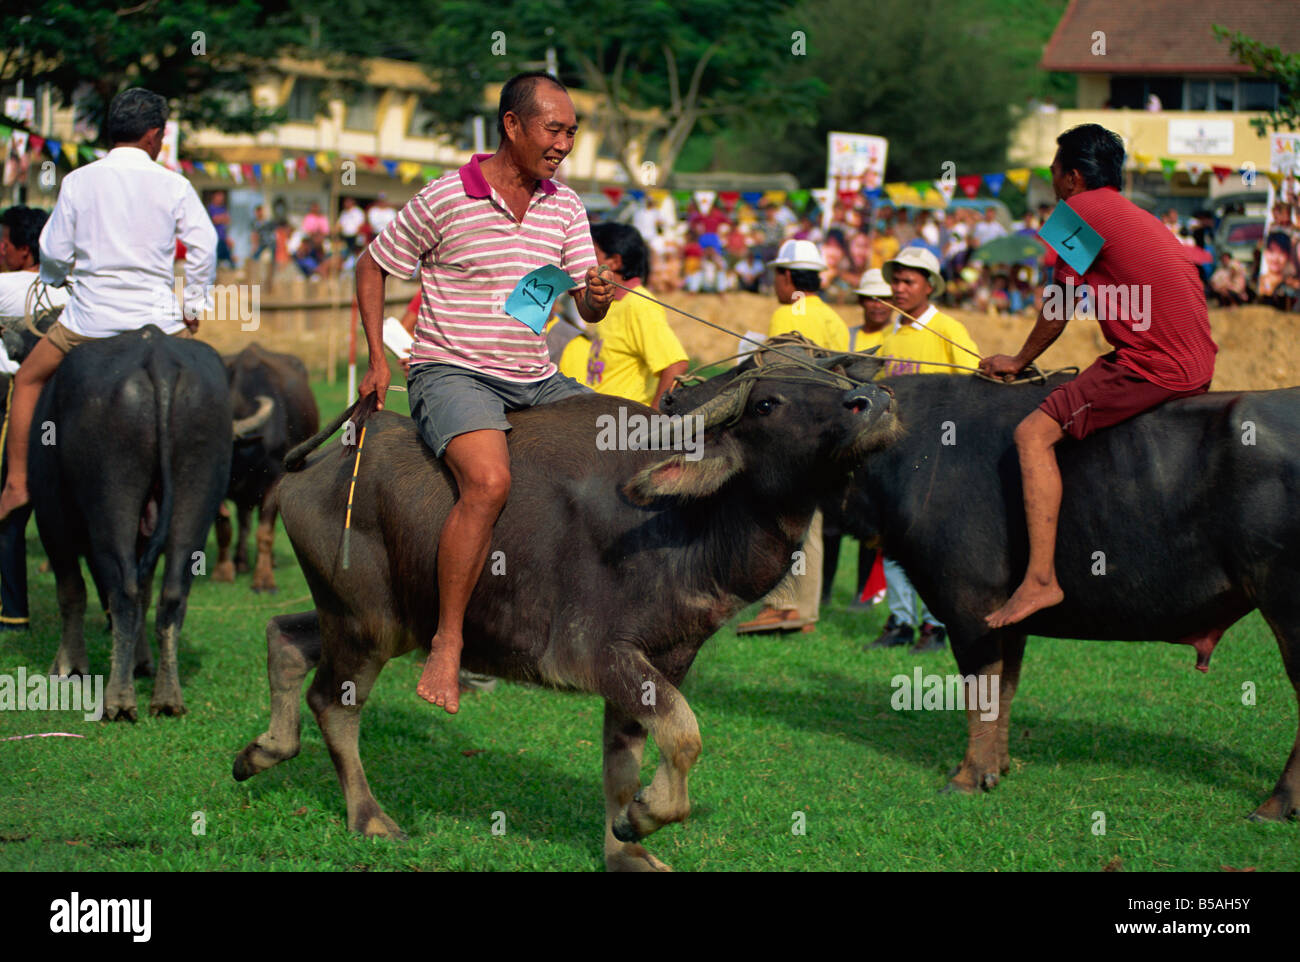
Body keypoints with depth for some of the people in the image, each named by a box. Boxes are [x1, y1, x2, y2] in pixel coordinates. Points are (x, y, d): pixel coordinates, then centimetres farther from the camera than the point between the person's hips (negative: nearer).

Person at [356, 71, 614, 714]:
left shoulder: (565, 207, 9)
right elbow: (372, 267, 5)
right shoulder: (445, 199, -7)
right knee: (489, 481, -33)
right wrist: (377, 359, 0)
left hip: (537, 380, 7)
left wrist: (599, 297, -16)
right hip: (451, 372, -6)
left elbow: (587, 307, 9)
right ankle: (447, 641, -25)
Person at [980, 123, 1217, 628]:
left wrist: (1018, 361, 15)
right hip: (1198, 369, 10)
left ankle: (1040, 580, -22)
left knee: (1035, 434, -12)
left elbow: (1060, 309, 1)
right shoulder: (1136, 215, 23)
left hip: (1150, 367, -10)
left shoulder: (1082, 209, -3)